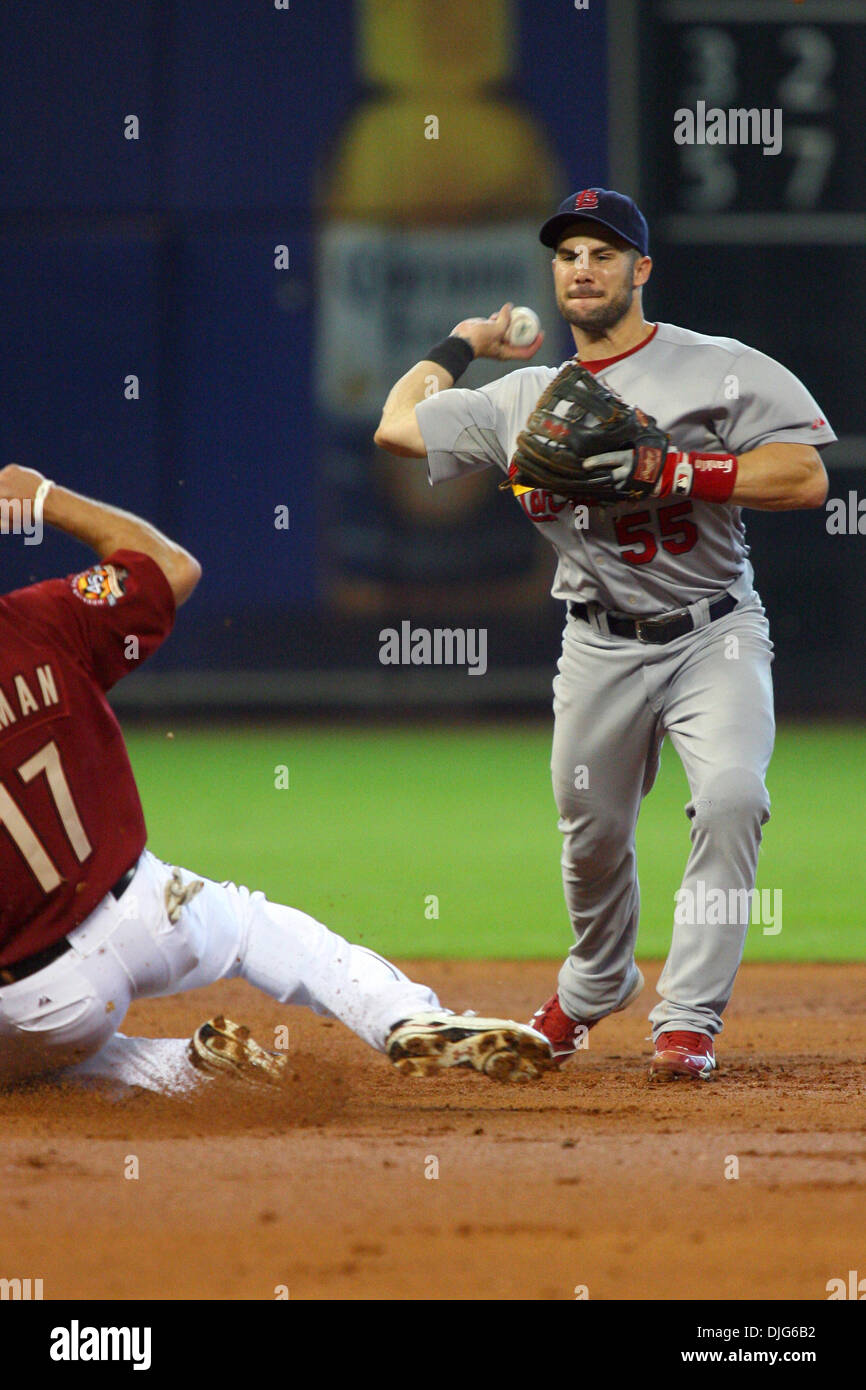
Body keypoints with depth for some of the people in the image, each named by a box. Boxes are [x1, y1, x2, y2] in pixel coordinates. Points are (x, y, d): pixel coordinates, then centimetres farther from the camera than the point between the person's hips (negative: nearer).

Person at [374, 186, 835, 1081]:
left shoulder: (719, 371, -5)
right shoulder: (525, 399, 8)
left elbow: (806, 477, -15)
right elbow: (398, 427, 13)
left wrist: (668, 469, -21)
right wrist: (463, 344, 20)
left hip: (715, 636, -4)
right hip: (602, 648, 4)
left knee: (730, 798, -25)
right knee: (592, 836, 9)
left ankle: (688, 1018, -20)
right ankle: (593, 988, 39)